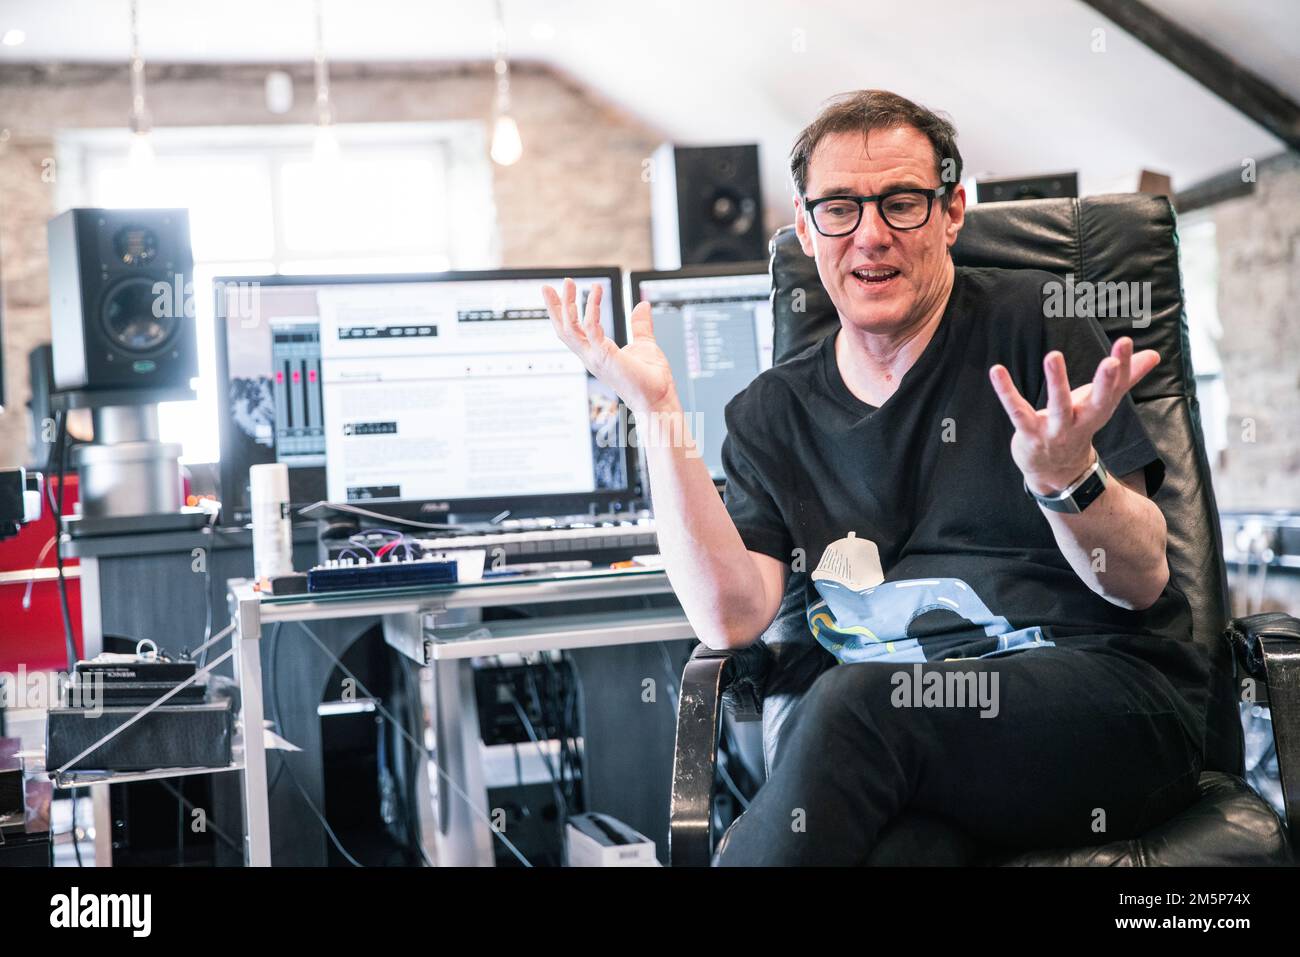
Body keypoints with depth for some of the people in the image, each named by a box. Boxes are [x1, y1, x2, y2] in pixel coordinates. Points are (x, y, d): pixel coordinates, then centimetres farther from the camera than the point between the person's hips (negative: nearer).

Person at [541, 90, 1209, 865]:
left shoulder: (1030, 323, 4)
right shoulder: (771, 415, 14)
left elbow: (1142, 582, -1)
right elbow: (731, 617, -2)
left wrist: (1066, 472, -23)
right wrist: (657, 411, -3)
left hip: (1111, 697, -1)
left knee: (853, 703, -32)